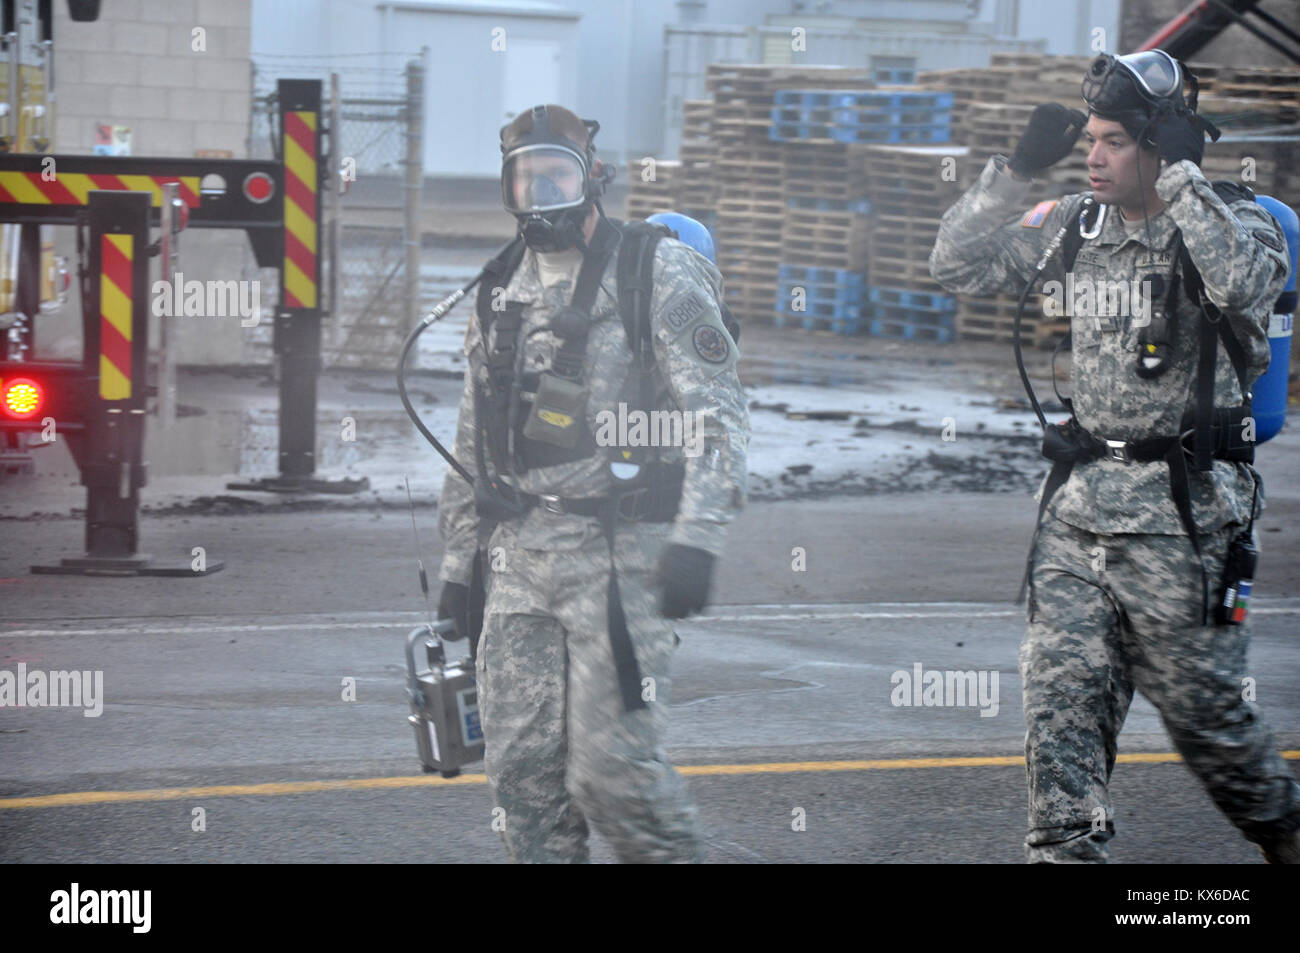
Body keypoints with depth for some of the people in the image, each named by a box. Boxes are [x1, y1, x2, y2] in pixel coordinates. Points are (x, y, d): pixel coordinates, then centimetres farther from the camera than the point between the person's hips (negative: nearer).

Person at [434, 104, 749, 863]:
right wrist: (459, 560, 19)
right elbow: (473, 441, 23)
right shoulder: (502, 293, 17)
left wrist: (697, 538, -20)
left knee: (612, 762, -12)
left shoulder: (657, 275, -2)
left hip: (621, 550, -6)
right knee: (523, 765, 2)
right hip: (521, 554, 6)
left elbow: (718, 414, -9)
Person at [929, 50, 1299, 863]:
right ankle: (1067, 848, 3)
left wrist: (1179, 173, -27)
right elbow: (958, 266, 11)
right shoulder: (1078, 225, 8)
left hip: (1180, 510, -5)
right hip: (1080, 498, 5)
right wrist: (1015, 171, -1)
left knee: (1201, 702, 5)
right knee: (1060, 689, -2)